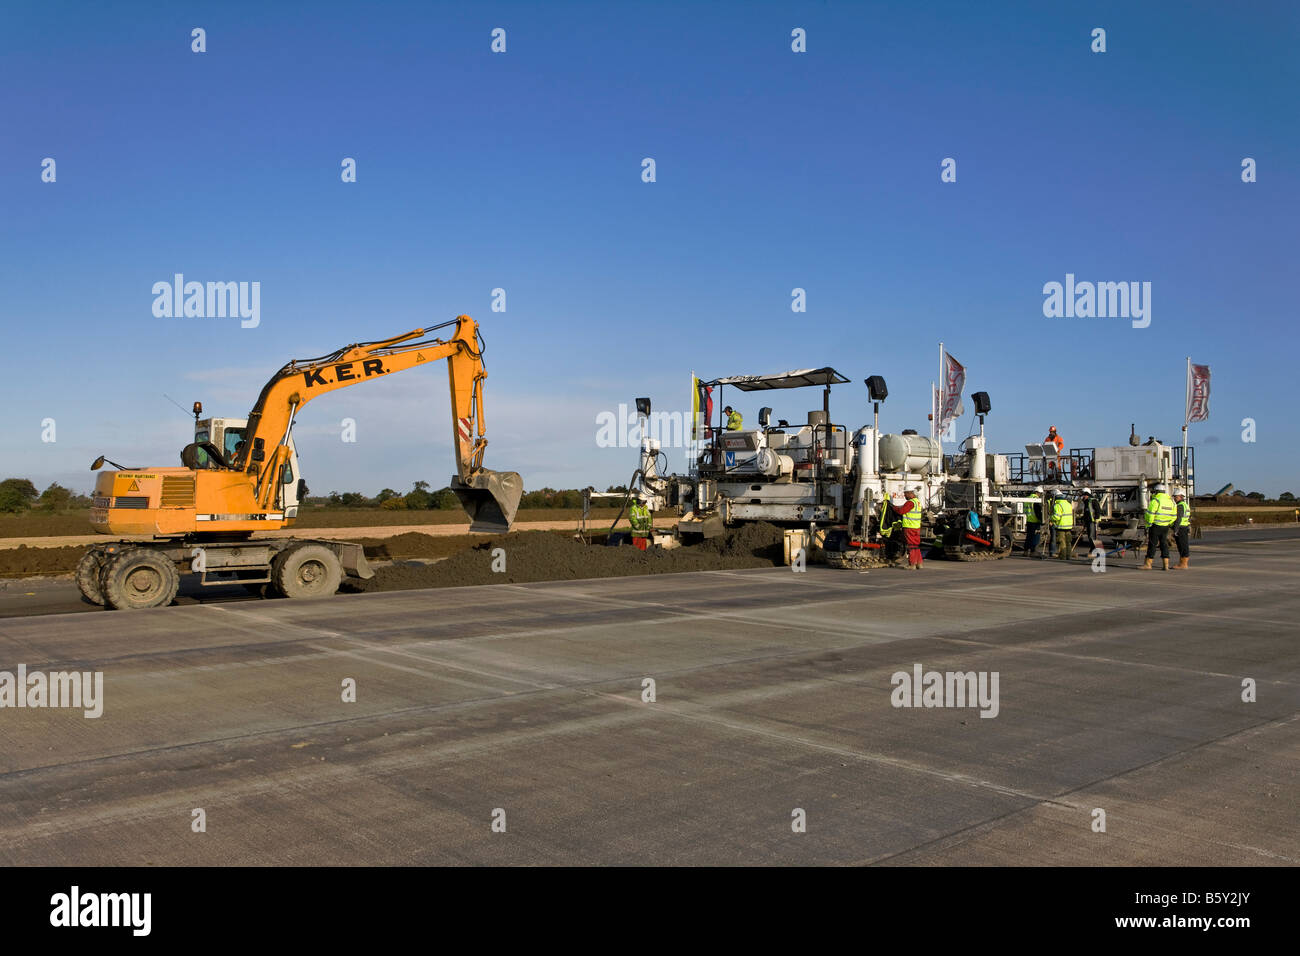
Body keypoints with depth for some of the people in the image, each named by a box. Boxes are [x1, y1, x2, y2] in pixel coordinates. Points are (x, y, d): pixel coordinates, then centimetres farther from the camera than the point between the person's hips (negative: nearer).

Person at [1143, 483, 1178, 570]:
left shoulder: (1156, 500, -11)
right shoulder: (1171, 501, 11)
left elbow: (1150, 514, -15)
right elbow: (1174, 516, 14)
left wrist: (1148, 525, -9)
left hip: (1155, 526, -6)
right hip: (1165, 527, 6)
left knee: (1152, 544, -2)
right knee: (1164, 544, 9)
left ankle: (1148, 564, 2)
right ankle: (1165, 565, 6)